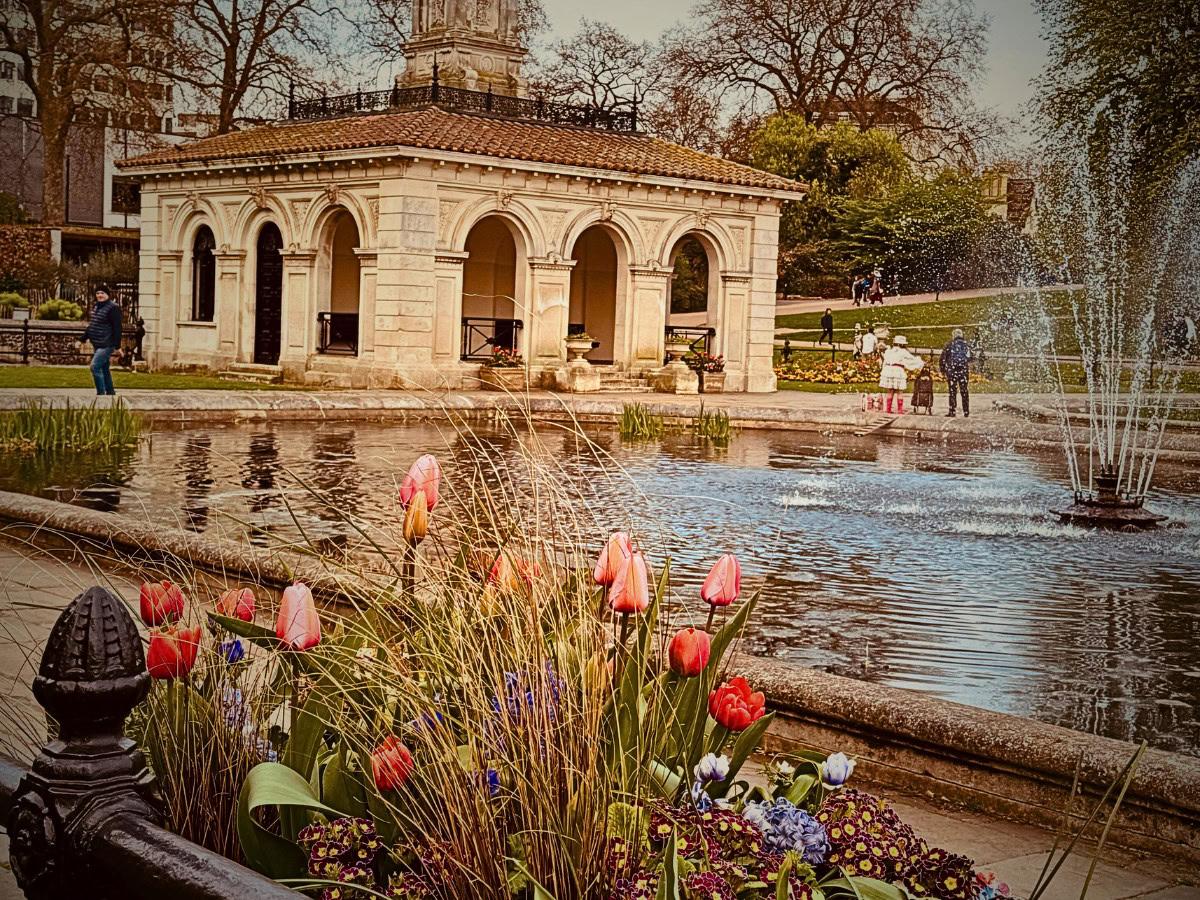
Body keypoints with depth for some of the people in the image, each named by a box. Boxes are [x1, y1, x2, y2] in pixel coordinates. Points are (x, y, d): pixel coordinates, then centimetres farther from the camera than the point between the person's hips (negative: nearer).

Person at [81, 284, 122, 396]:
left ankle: (101, 393, -14)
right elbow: (91, 325, 23)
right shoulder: (96, 307, 14)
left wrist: (118, 347, -20)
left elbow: (117, 328, -17)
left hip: (106, 345, -9)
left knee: (95, 367, -17)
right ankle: (110, 392, 24)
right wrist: (84, 338, 20)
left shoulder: (113, 308, -13)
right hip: (97, 345, 9)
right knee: (104, 369, 15)